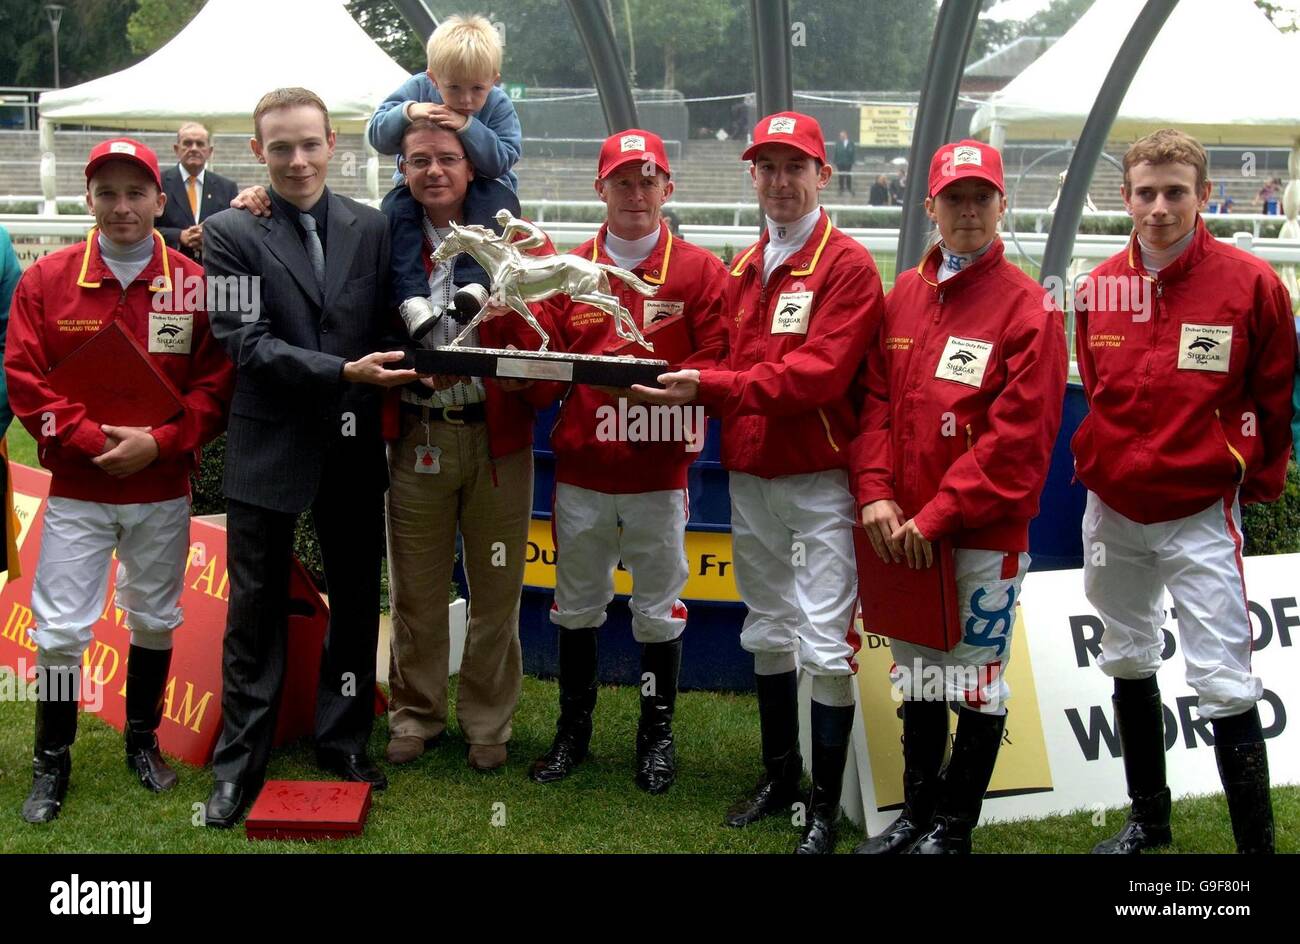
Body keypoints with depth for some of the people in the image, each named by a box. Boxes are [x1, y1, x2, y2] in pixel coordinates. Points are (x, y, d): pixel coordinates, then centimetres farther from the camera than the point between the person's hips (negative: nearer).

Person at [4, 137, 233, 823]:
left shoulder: (194, 284, -1)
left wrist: (158, 441, -15)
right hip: (75, 491, -1)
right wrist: (91, 439, -15)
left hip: (164, 491, 1)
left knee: (154, 621, 13)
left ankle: (142, 743, 32)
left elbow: (217, 383, -3)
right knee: (60, 629, -2)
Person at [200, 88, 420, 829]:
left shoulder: (372, 228, 4)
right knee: (258, 609, 6)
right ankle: (240, 764, 18)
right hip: (271, 449, -3)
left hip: (355, 449, 3)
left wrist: (391, 376, -12)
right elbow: (246, 343, -13)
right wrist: (343, 372, -22)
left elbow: (389, 326, 7)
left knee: (356, 600, 13)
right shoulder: (231, 234, -4)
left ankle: (344, 740, 30)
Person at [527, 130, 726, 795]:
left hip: (658, 472, -2)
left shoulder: (699, 271, 1)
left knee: (658, 610, 7)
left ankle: (656, 734, 23)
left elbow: (715, 364, -5)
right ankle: (572, 731, 27)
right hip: (580, 472, 2)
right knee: (576, 606, 12)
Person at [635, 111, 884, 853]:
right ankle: (781, 777, 31)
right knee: (767, 632, 17)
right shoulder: (744, 272, 14)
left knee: (826, 644, -4)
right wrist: (691, 388, -6)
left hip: (820, 480, -7)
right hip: (750, 477, 7)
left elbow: (818, 373, -20)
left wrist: (712, 388, -22)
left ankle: (826, 804, 6)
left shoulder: (848, 267, -9)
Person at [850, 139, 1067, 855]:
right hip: (901, 531, 6)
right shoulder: (903, 295, 9)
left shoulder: (1028, 306, -8)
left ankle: (954, 825, 19)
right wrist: (874, 493, -6)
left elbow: (1018, 436, -14)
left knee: (977, 680, 4)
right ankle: (916, 813, 30)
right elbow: (874, 399, 9)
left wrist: (936, 517, -16)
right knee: (917, 675, 16)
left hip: (983, 533, -5)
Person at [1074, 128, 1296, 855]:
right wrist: (1106, 464, 15)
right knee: (1128, 664, 16)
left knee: (1224, 682, -6)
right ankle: (1149, 820, 33)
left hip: (1201, 514, -5)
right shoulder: (1099, 288, 1)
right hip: (1112, 509, 5)